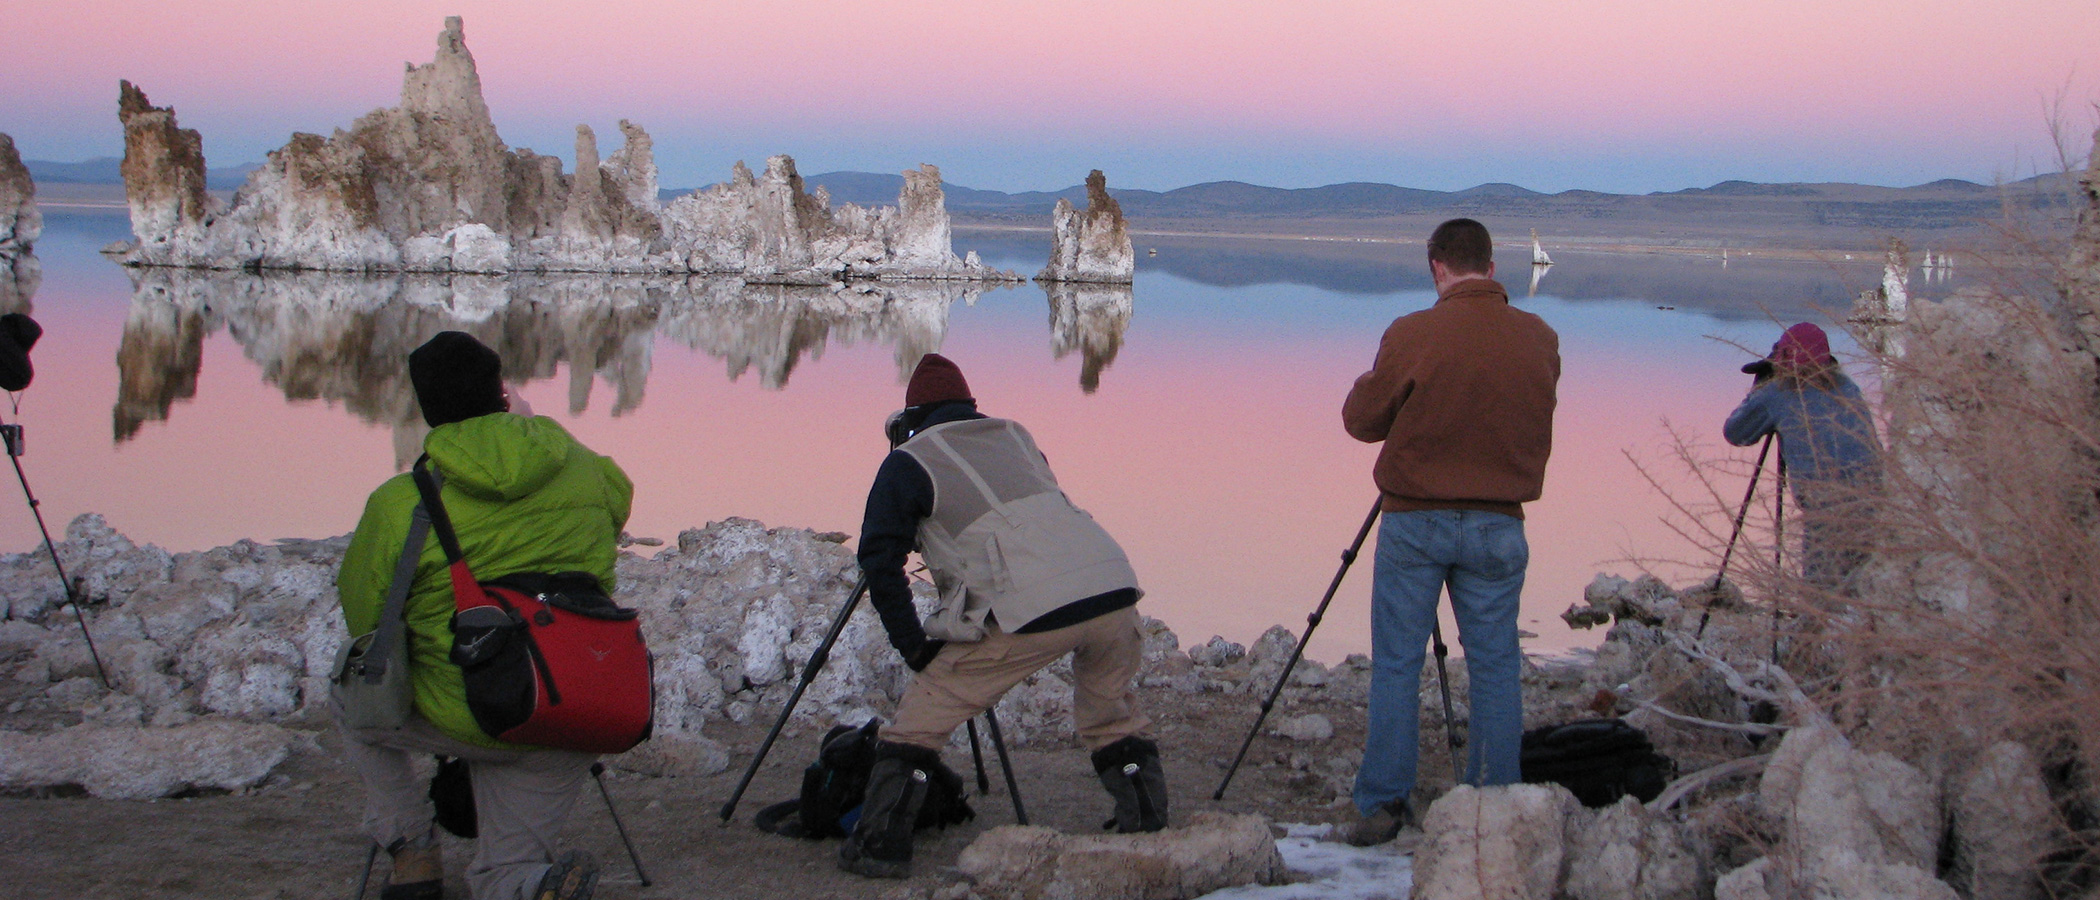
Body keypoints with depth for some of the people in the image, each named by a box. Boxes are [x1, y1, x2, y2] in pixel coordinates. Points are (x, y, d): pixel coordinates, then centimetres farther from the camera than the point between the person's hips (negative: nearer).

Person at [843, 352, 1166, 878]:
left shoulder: (909, 462, 12)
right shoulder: (1015, 437, 29)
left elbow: (879, 559, 7)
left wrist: (913, 644, 13)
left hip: (1030, 614, -5)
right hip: (1116, 592, 5)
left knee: (923, 715, 9)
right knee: (1113, 722, 28)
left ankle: (878, 846, 6)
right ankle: (1147, 834, 25)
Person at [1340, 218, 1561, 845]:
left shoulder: (1412, 336, -13)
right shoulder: (1540, 340, -2)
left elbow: (1361, 420, -4)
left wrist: (1371, 385, 16)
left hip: (1414, 520, -2)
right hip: (1499, 523, 2)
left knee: (1396, 664, 6)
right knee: (1494, 666, 9)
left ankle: (1382, 805, 7)